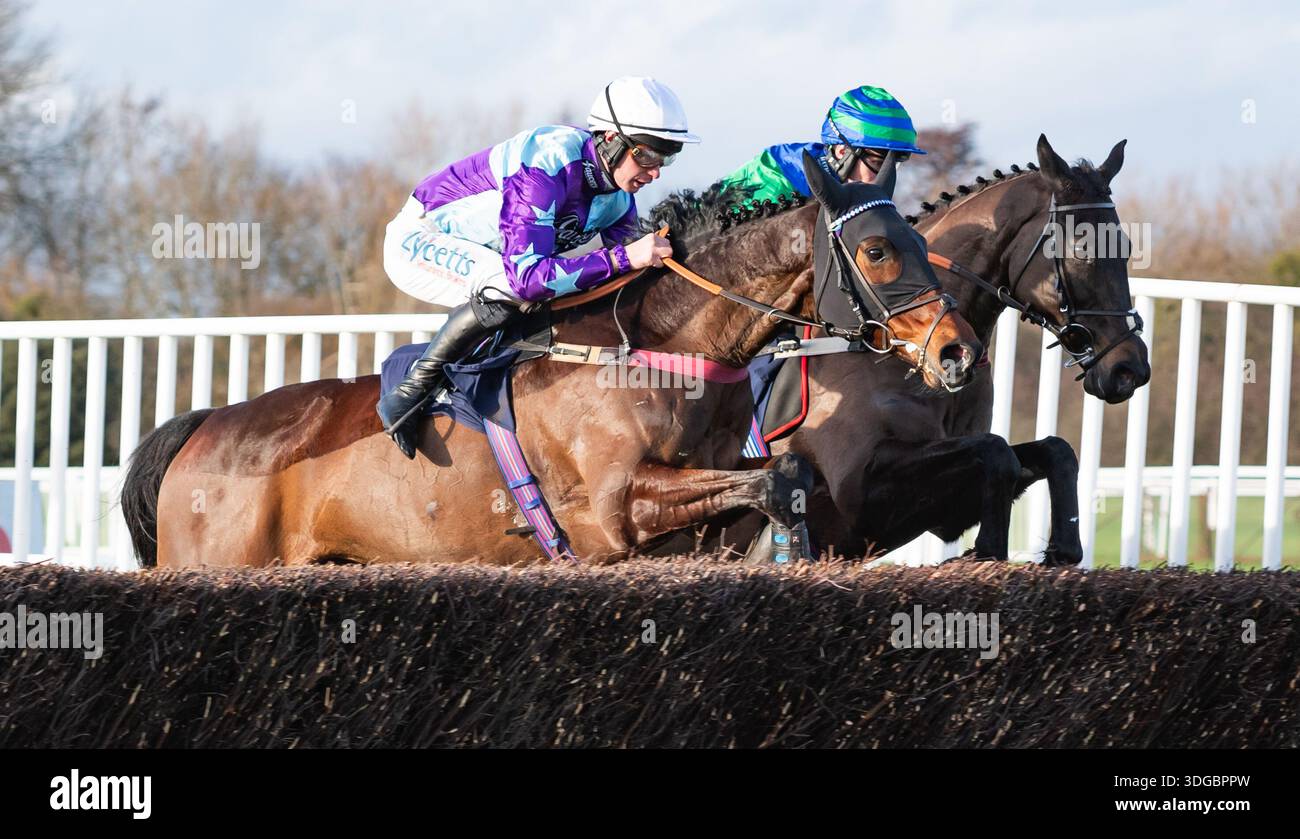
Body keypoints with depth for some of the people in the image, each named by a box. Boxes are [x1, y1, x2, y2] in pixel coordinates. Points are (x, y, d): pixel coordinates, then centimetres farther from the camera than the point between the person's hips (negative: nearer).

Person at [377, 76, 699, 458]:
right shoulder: (545, 168, -35)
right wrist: (622, 258, -45)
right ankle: (410, 392, -22)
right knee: (511, 289, -34)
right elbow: (526, 275, -41)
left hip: (478, 257, 9)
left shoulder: (618, 196, -7)